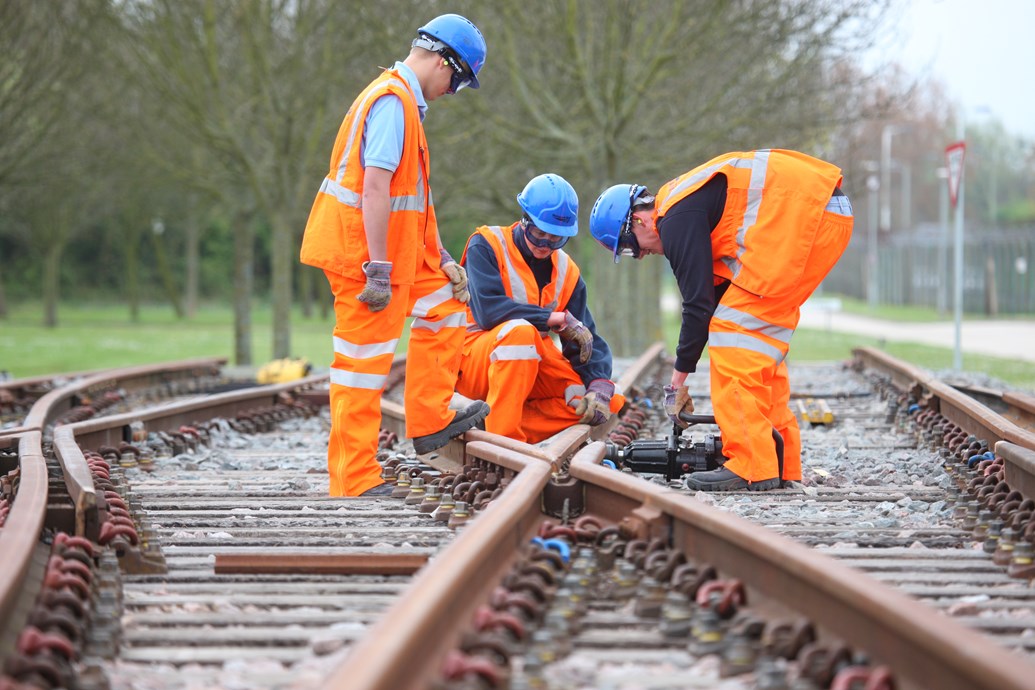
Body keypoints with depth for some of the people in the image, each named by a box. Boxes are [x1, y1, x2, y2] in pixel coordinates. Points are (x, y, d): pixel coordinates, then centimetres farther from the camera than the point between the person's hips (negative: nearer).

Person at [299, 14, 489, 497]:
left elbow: (411, 192, 21)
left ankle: (430, 422, 24)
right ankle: (355, 481, -1)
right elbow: (375, 187, -25)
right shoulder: (393, 100, -17)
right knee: (364, 361, -6)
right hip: (362, 252, -10)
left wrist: (441, 258, 20)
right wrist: (378, 270, -26)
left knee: (445, 304, 20)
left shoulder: (403, 100, 16)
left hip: (395, 247, 10)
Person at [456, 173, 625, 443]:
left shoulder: (566, 272, 7)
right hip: (474, 364, -6)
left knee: (606, 402, -13)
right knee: (520, 330, -37)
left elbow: (587, 340, 0)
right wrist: (559, 319, -23)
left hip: (531, 364, 6)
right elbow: (488, 310, -26)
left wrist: (600, 386, -20)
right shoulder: (486, 246, -10)